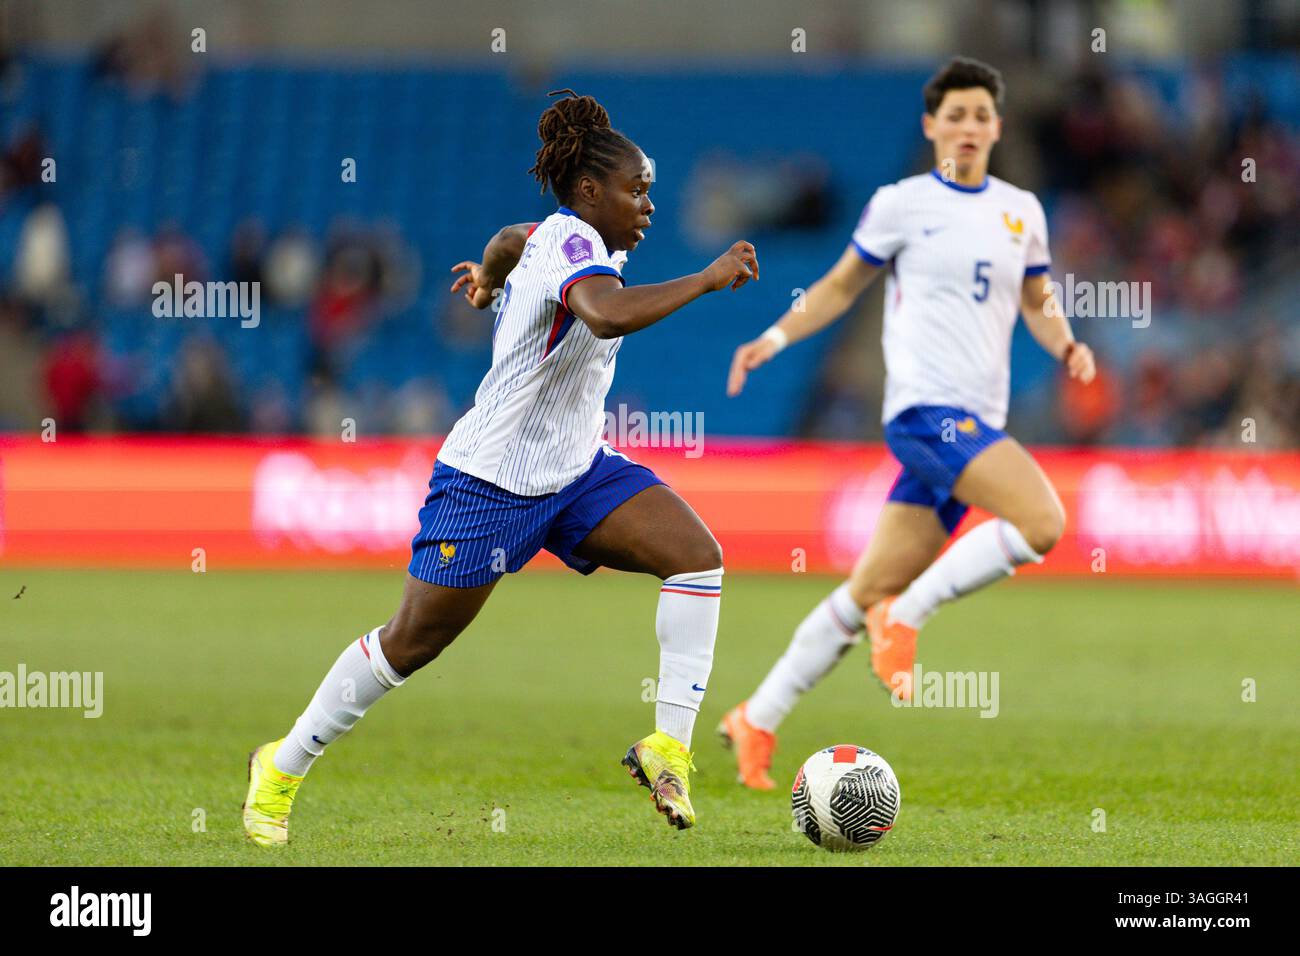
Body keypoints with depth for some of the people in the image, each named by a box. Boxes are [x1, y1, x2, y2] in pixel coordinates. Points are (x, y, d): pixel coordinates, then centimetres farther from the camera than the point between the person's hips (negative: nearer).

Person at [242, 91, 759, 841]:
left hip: (577, 470, 9)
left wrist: (490, 275, 48)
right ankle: (283, 767, 21)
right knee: (412, 643, 2)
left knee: (697, 554, -14)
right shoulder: (574, 246, -24)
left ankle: (670, 746, -15)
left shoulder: (564, 235, 5)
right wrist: (707, 279, -41)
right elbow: (610, 314, -46)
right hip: (490, 483, -9)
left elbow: (513, 238, 29)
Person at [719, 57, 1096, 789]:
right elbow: (842, 286, 12)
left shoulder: (1021, 212, 16)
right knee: (1043, 521, -25)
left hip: (976, 424, 6)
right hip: (925, 405, -6)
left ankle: (758, 721, 15)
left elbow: (1038, 303, 25)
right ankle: (908, 615, -10)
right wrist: (776, 338, 1)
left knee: (873, 592, 6)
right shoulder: (903, 205, 3)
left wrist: (1067, 345, 4)